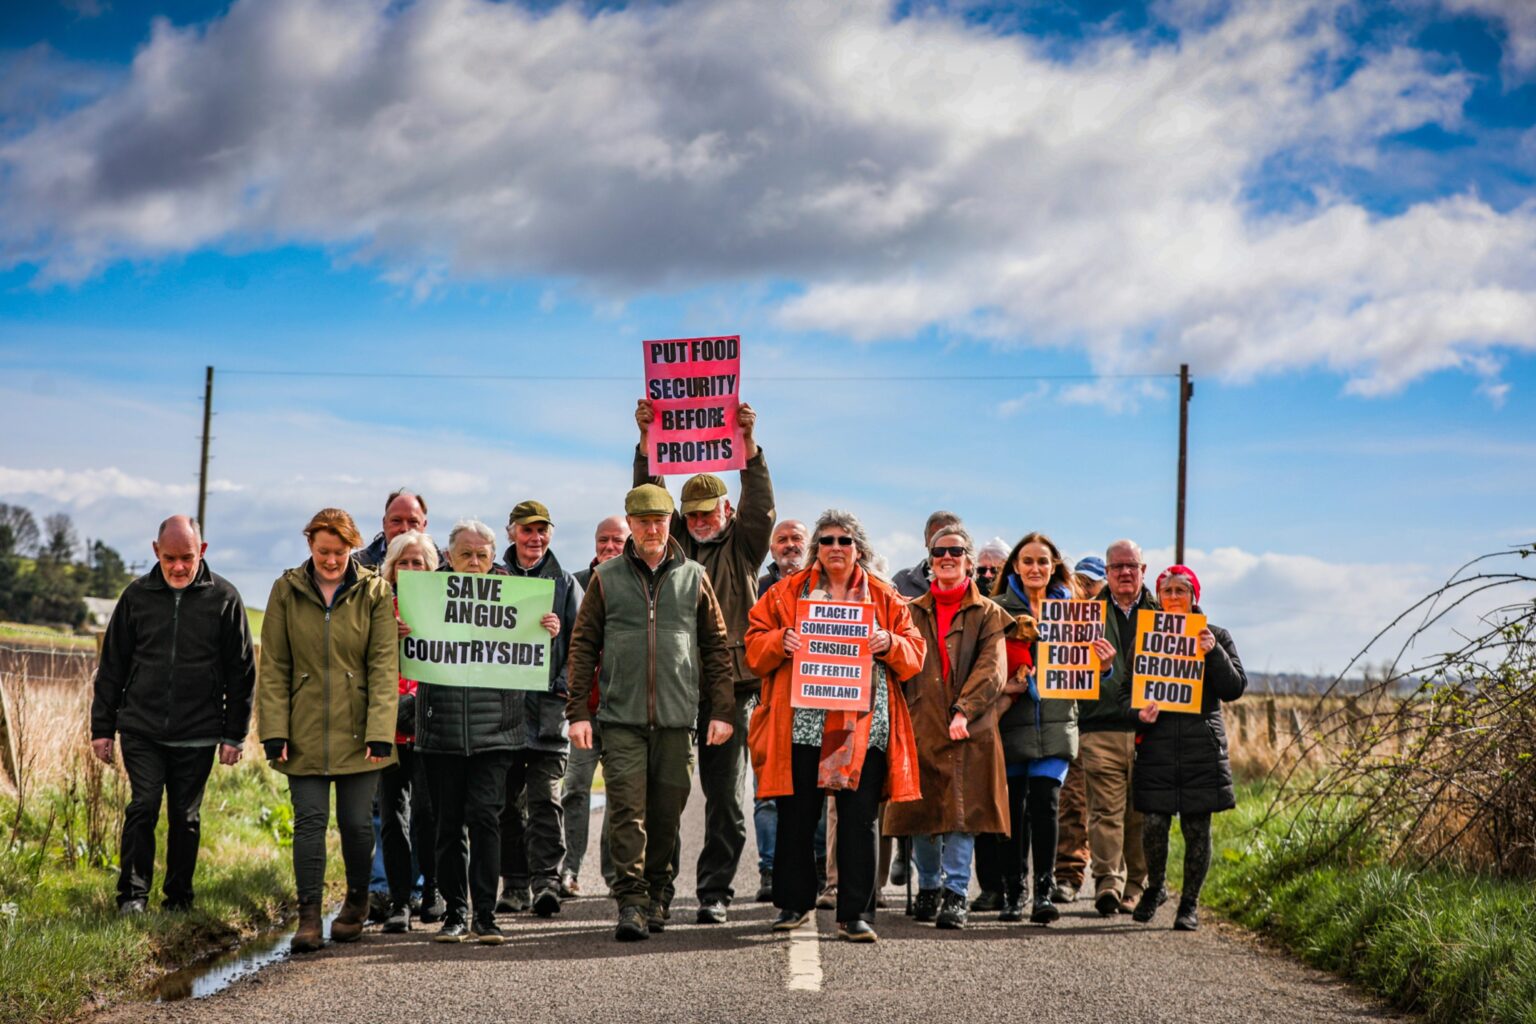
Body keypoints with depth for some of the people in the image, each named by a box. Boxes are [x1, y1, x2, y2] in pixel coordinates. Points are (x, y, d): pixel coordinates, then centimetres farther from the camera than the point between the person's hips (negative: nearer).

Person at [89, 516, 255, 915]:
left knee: (186, 817, 7)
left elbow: (241, 672, 4)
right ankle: (133, 894, -1)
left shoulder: (224, 598, 0)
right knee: (144, 806, -10)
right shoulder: (137, 595, 4)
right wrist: (102, 727, 7)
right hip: (141, 729, 0)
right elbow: (112, 666, 10)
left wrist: (234, 734, 1)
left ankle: (179, 898, 19)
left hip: (197, 735, 0)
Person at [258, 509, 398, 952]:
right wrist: (274, 729, -5)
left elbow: (384, 665, -3)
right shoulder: (287, 591, 4)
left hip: (357, 733, -1)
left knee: (356, 823, 5)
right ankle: (309, 916, -2)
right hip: (305, 732, 1)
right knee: (309, 820, -5)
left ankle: (357, 902, 27)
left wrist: (380, 731, -11)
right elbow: (273, 667, 4)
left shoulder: (375, 593, 1)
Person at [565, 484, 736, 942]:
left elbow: (717, 647, 10)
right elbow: (583, 646, 7)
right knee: (627, 810, -9)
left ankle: (657, 896, 21)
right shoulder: (607, 578, 6)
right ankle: (630, 903, -9)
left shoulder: (693, 577, 8)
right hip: (621, 716, -1)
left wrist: (722, 711, 3)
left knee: (666, 813, 7)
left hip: (677, 717, 1)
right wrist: (578, 711, -1)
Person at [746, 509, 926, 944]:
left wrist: (891, 644, -9)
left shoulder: (885, 597, 13)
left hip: (864, 725, 0)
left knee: (860, 819, -3)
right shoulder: (786, 592, 11)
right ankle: (794, 903, 21)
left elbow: (914, 655, 11)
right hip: (803, 724, 0)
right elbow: (755, 646, 9)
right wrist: (781, 642, -11)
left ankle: (855, 914, 2)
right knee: (796, 817, 5)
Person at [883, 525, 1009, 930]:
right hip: (920, 726, 3)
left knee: (961, 812, -7)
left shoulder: (987, 614, 6)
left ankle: (955, 895, -5)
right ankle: (928, 888, 20)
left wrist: (963, 711, -18)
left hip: (968, 731, -3)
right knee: (921, 812, 6)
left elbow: (991, 669, -5)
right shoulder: (914, 612, 15)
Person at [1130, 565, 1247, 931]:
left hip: (1202, 748, 0)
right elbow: (1126, 691, 11)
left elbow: (1235, 689, 1)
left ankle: (1190, 903, 15)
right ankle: (1155, 887, 21)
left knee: (1197, 828, 1)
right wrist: (1139, 713, -10)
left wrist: (1213, 653, -13)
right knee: (1154, 824, -6)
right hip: (1156, 745, 0)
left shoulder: (1216, 637, 9)